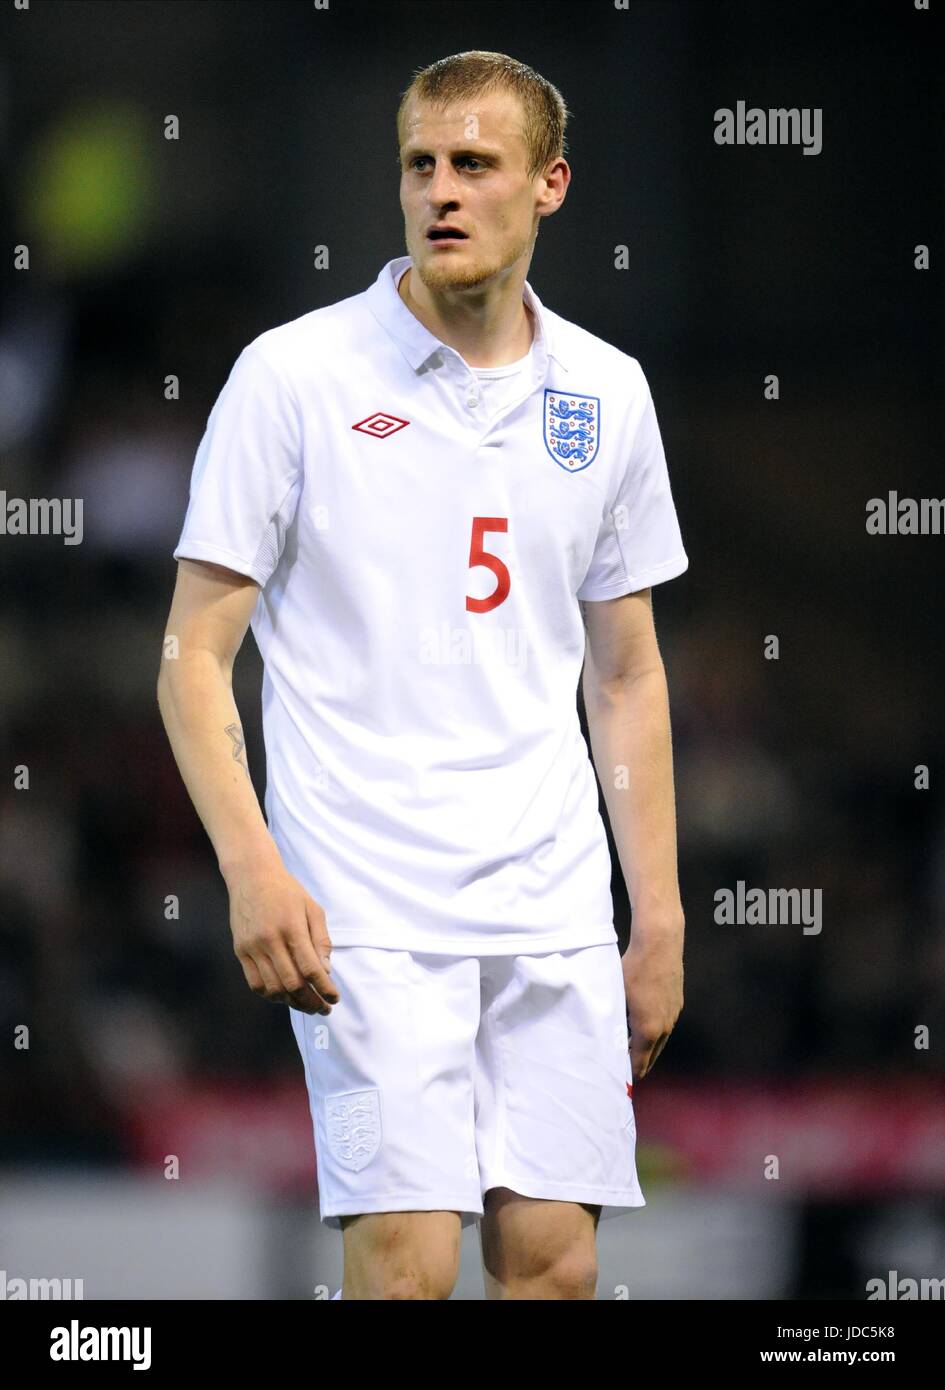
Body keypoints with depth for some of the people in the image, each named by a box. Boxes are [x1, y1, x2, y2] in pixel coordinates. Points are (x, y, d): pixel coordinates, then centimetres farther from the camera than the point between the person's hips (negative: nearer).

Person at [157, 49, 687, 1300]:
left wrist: (660, 917, 12)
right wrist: (251, 868, -16)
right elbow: (194, 654, -3)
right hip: (363, 904, -4)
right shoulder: (294, 375, -3)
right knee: (408, 1256, -14)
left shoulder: (606, 394, 10)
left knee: (555, 1256, 0)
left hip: (555, 906, 4)